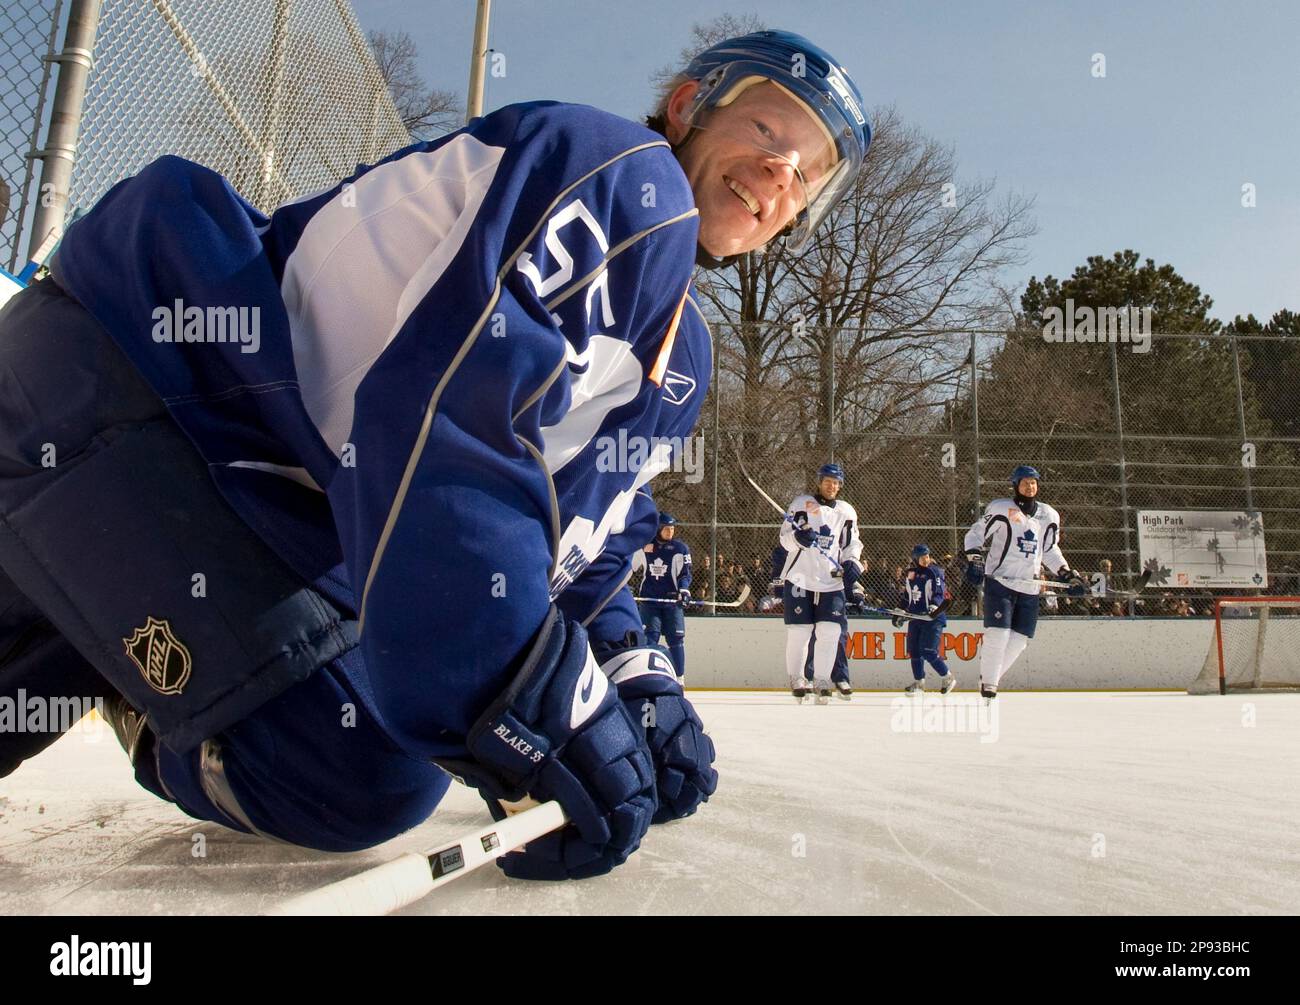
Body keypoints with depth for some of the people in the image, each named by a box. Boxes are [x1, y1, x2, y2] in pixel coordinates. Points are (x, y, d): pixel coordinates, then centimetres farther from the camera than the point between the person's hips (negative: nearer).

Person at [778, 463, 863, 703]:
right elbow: (785, 538, -2)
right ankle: (797, 679, 16)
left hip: (831, 581, 3)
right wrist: (798, 537, -24)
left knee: (830, 630, -5)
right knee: (798, 631, -2)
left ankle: (821, 680, 7)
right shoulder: (801, 503, 1)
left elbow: (852, 543, 18)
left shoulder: (847, 512, 12)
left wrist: (852, 562, -1)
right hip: (799, 578, -3)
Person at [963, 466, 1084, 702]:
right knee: (998, 634, -14)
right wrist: (974, 561, -16)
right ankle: (988, 684, -2)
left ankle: (990, 678, 17)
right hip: (1000, 582, -5)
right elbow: (975, 534, -2)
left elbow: (1050, 551, 22)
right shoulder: (1000, 508, -3)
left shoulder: (1049, 515, 13)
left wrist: (1069, 575, 13)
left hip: (1030, 588, 5)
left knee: (1019, 640, 3)